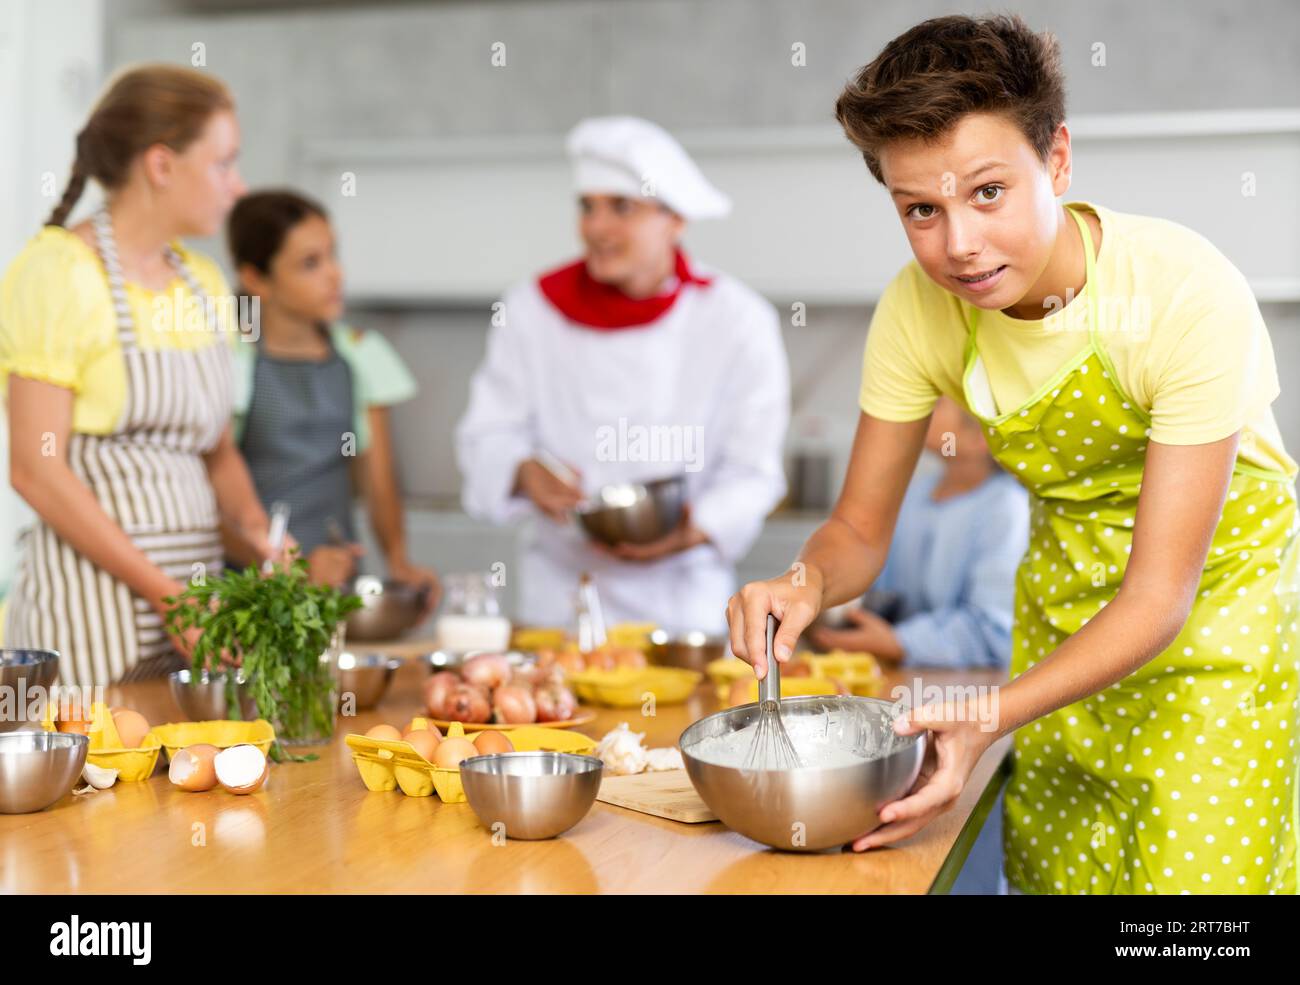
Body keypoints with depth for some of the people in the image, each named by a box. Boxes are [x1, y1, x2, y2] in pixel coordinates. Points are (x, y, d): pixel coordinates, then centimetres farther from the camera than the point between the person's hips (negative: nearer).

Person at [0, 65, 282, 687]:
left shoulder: (202, 283, 12)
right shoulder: (58, 272, -9)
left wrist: (254, 529, -1)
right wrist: (163, 592, -17)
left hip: (192, 595, 7)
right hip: (91, 597, -6)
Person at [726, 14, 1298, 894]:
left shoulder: (1189, 295, -29)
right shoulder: (919, 309, -17)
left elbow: (1159, 593, -27)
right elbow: (861, 529, -6)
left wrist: (993, 717, -40)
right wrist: (811, 582, -29)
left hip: (1222, 597, -3)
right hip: (1068, 605, 4)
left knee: (1196, 873, -3)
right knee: (1059, 872, 10)